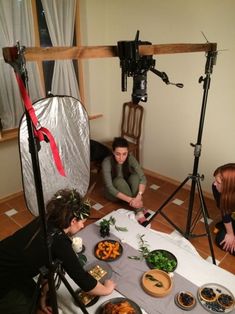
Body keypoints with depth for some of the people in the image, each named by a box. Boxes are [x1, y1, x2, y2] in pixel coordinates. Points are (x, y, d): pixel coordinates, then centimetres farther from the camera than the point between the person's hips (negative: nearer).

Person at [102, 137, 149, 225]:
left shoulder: (130, 158, -20)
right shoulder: (107, 162, -29)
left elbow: (143, 177, -26)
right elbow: (109, 187, -33)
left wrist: (139, 196, -43)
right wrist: (130, 200, -41)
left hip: (126, 188, 3)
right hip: (113, 193, -3)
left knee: (135, 176, -28)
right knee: (119, 181, -35)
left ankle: (139, 210, -32)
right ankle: (139, 210, -32)